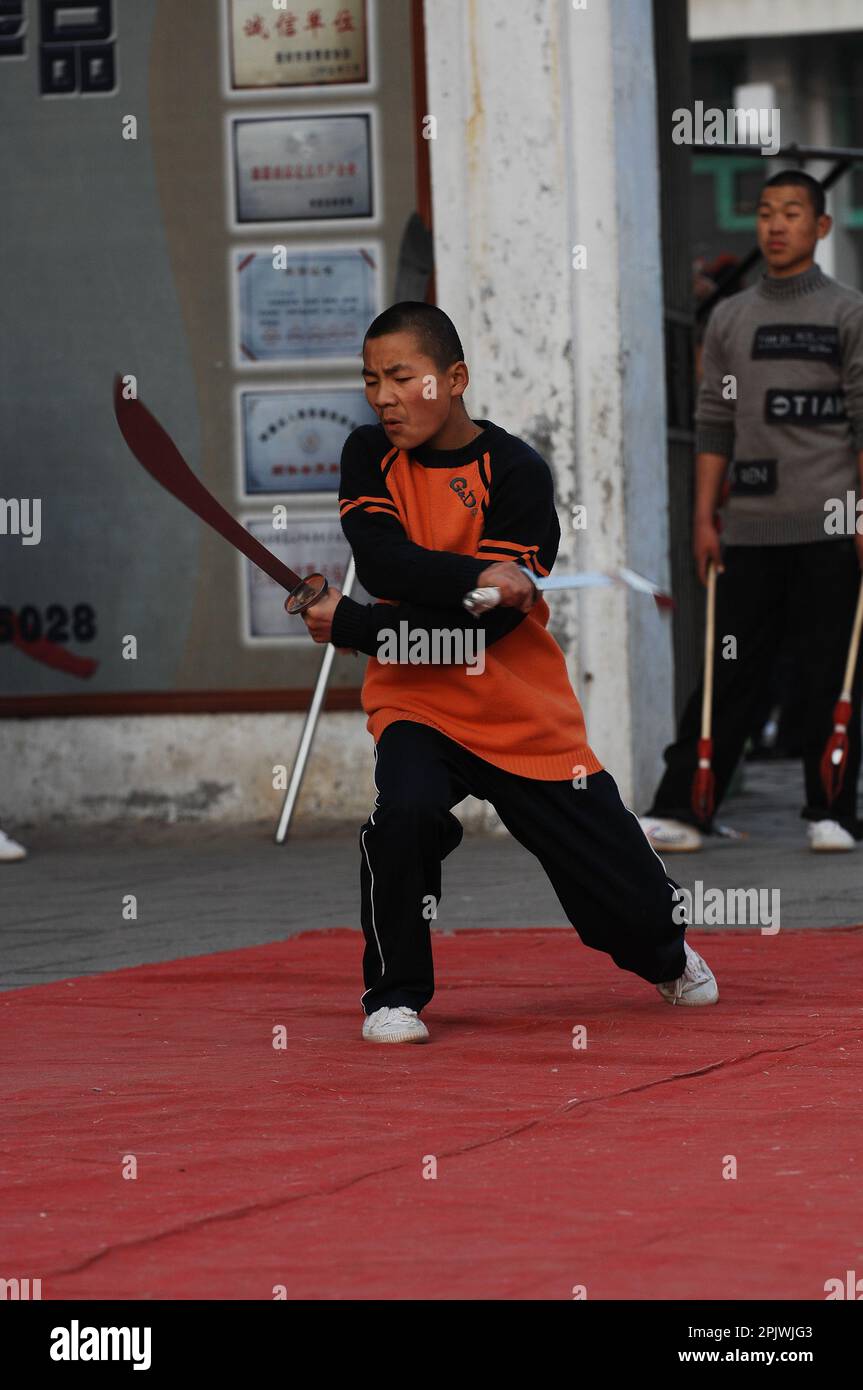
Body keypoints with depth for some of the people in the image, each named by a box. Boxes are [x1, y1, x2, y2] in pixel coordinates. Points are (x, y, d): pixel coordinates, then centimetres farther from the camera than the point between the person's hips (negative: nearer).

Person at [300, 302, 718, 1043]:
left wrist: (351, 626, -23)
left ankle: (665, 953, 41)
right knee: (405, 810, -31)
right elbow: (382, 563, -16)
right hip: (414, 702, 2)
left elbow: (483, 624, -20)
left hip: (524, 713, -2)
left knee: (624, 891, 3)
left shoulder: (517, 473, -13)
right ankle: (394, 995, -9)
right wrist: (477, 576, -30)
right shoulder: (369, 455, 1)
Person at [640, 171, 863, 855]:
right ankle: (681, 811, 2)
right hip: (749, 529, 3)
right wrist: (705, 517, 7)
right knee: (730, 671, 2)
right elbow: (715, 424, 14)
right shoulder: (729, 318, 14)